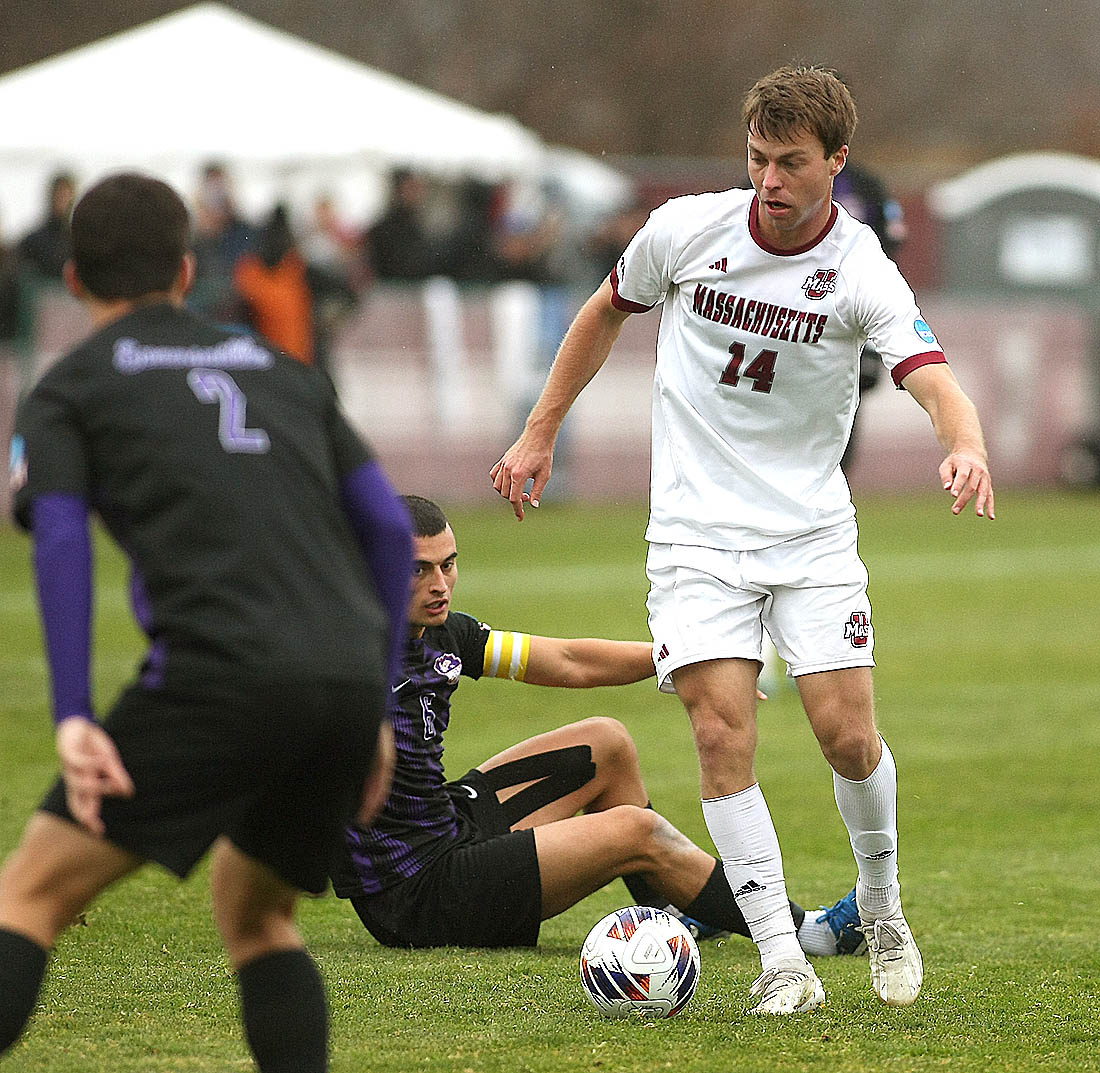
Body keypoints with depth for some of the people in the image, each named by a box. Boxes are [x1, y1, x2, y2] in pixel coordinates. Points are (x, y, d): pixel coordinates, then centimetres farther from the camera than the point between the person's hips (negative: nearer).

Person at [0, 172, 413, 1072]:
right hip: (350, 674, 5)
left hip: (219, 676, -4)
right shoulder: (286, 373, 27)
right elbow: (389, 529, 20)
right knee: (256, 908, 26)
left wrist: (73, 718, -8)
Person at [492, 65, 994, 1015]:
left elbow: (936, 382, -25)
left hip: (813, 530, -1)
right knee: (724, 734, -14)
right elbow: (606, 313, 14)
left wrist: (967, 447, -47)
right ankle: (780, 958, -11)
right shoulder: (685, 230, -5)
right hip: (698, 532, 1)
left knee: (848, 733, -8)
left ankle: (881, 904, 21)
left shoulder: (864, 274, -11)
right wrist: (540, 434, 16)